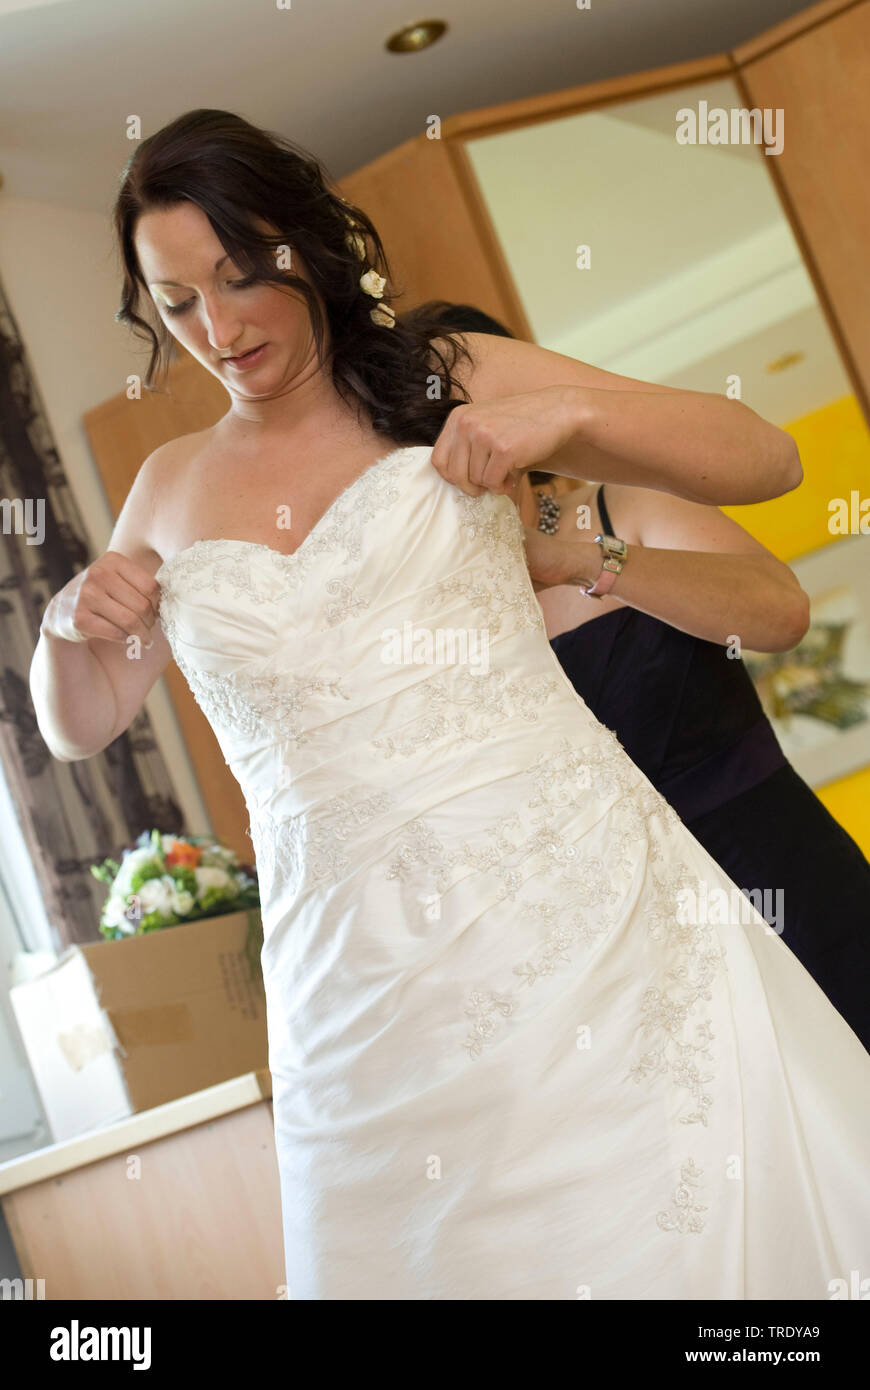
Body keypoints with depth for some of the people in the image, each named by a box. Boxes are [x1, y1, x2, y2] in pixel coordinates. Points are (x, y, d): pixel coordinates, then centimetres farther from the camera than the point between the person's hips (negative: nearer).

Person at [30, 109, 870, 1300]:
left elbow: (768, 460, 3)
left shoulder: (452, 384, 3)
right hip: (359, 966, 3)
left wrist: (570, 410, -14)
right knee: (436, 1245, 9)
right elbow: (77, 725, 22)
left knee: (679, 1226, 0)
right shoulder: (173, 488, 12)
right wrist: (70, 623, 0)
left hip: (578, 886, -2)